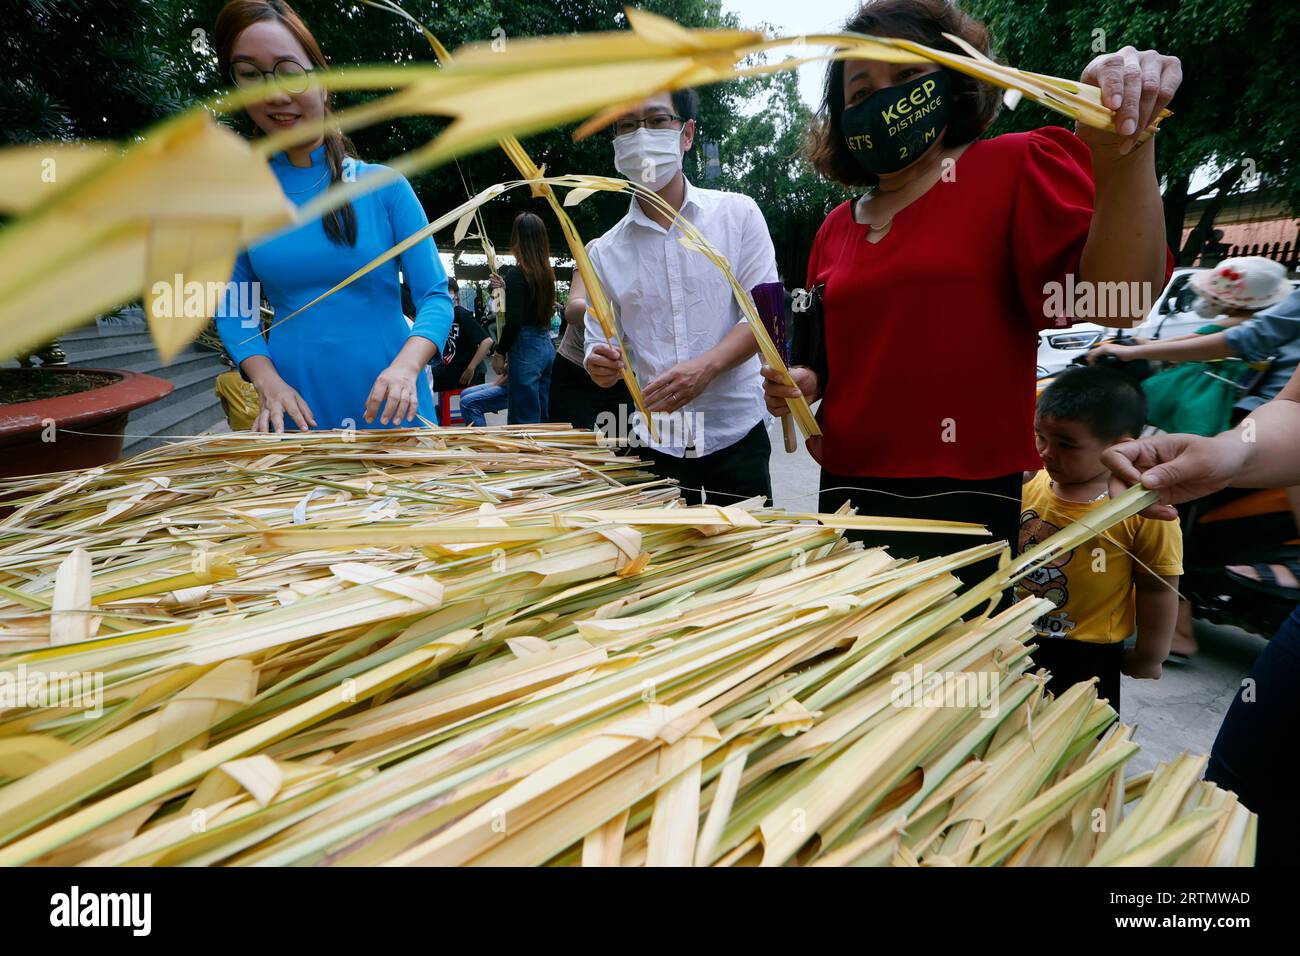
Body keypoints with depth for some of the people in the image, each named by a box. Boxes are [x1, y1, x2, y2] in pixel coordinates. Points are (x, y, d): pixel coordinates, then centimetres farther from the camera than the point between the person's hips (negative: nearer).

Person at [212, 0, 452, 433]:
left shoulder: (384, 187, -3)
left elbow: (434, 296, -6)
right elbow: (232, 309, 7)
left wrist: (406, 366, -24)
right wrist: (267, 381, -11)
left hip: (389, 406, -1)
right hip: (298, 410, 2)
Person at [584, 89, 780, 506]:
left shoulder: (737, 213, 2)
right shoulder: (602, 252, 6)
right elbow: (599, 342, 7)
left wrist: (706, 366, -22)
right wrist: (601, 365, -18)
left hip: (736, 435, -1)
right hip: (653, 444, 1)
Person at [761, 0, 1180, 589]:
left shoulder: (1015, 168, -2)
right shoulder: (836, 228, 11)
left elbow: (1116, 298, -16)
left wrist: (1122, 152, -29)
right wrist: (805, 385, 2)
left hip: (965, 504, -4)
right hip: (847, 494, 5)